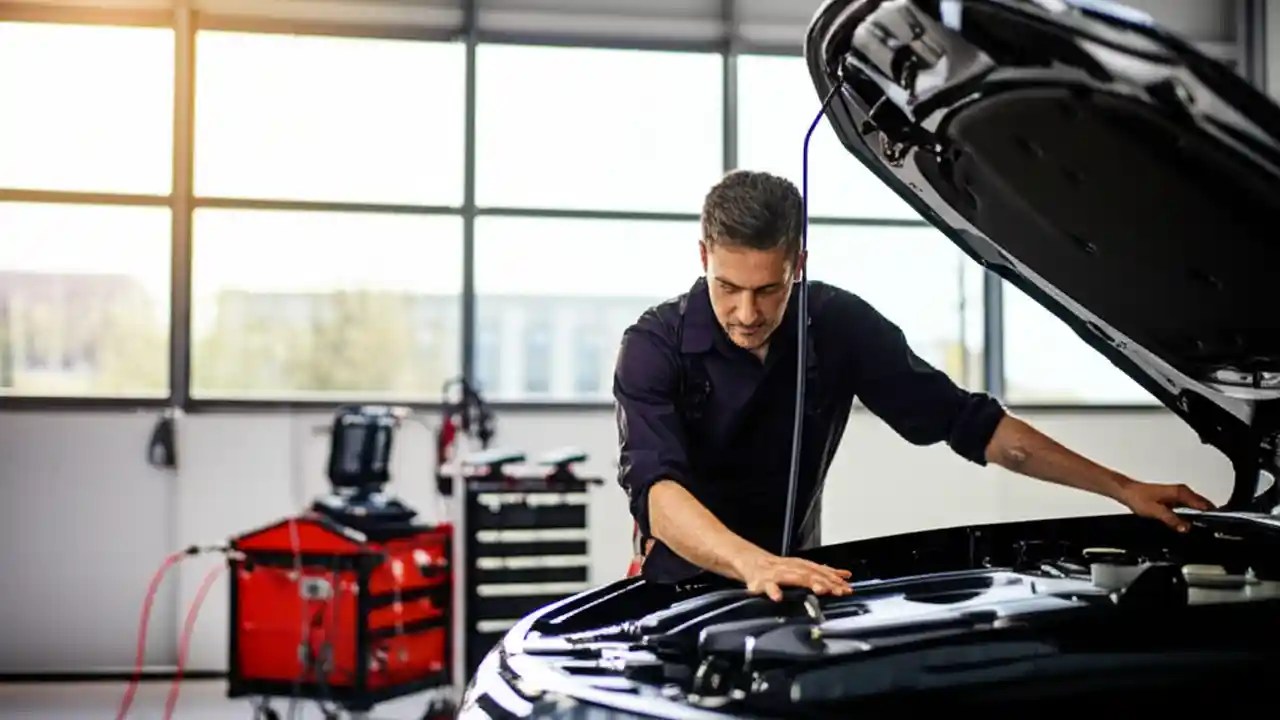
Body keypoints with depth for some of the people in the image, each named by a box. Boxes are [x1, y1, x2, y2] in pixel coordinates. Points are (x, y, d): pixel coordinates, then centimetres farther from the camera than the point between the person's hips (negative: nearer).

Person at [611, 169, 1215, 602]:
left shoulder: (841, 325, -9)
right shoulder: (655, 344, -18)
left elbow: (971, 422, -5)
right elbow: (655, 486, -33)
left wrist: (1122, 488, -7)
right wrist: (753, 563, -52)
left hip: (794, 581, 2)